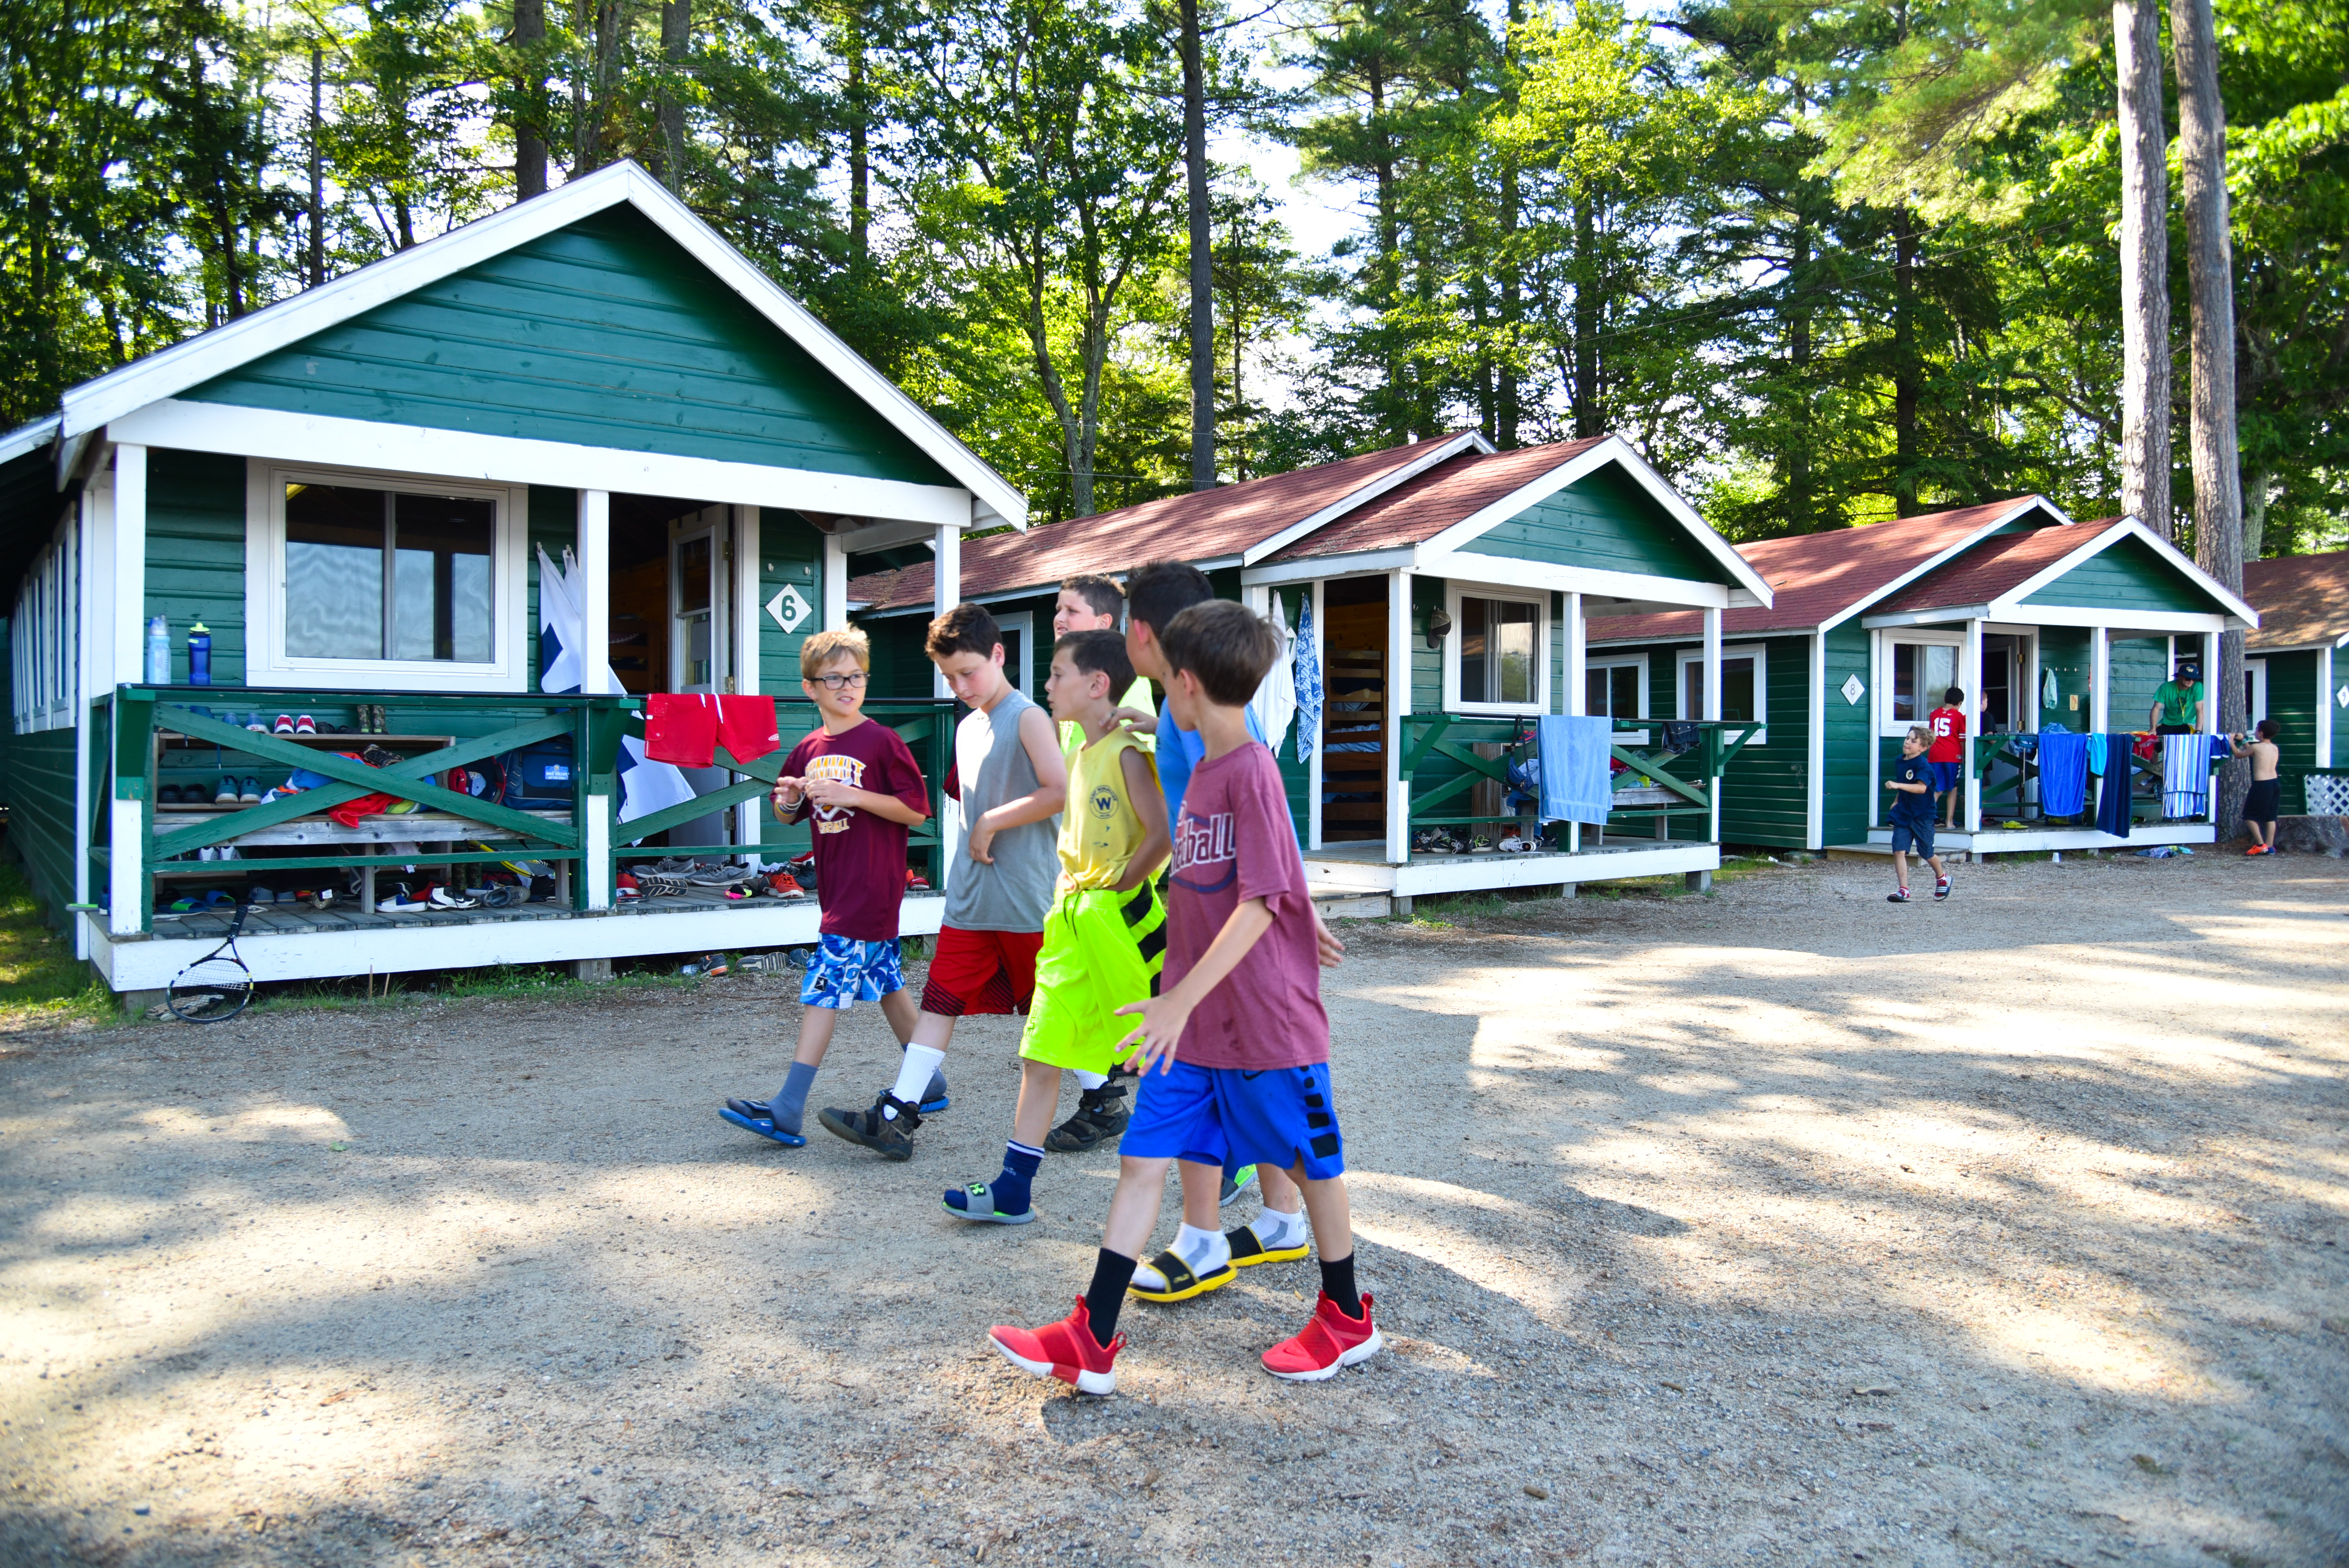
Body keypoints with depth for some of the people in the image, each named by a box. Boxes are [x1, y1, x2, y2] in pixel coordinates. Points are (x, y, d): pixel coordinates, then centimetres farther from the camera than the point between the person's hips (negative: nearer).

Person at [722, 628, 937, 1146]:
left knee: (826, 986, -10)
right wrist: (788, 800, -3)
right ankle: (928, 1085, 29)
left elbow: (915, 811, -11)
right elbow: (788, 815, 21)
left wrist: (853, 796, -19)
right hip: (836, 885, 8)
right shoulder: (808, 750, 10)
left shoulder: (882, 742, -9)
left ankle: (788, 1108, -9)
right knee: (886, 982, 15)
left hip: (871, 885, -8)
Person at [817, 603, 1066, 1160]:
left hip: (1027, 898, -7)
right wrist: (976, 841, 13)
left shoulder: (1027, 718, -10)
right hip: (970, 897, 7)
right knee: (940, 999, 4)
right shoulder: (967, 728, 15)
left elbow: (1060, 792, -22)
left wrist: (992, 823, -17)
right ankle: (895, 1115, 5)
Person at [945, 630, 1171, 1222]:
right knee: (1040, 1056, 6)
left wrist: (1115, 888, -15)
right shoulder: (1083, 755, 14)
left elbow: (1162, 834, -22)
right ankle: (1013, 1190, 11)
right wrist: (1070, 892, 14)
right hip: (1074, 921, 9)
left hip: (1124, 917, -9)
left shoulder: (1127, 753, -14)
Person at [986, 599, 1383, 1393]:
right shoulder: (1201, 769, 9)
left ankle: (1348, 1322, 30)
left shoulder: (1253, 772, -17)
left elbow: (1260, 903, -22)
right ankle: (1089, 1344, 8)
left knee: (1313, 1164, 11)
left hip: (1267, 1021, -8)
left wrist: (1183, 999, -25)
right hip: (1194, 1024, 8)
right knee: (1143, 1160, 4)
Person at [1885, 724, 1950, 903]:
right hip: (1903, 815, 6)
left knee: (1926, 853, 10)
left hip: (1922, 816, -5)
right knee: (1899, 850, -8)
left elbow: (1921, 788, -33)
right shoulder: (1900, 762, 6)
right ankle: (1904, 890, -6)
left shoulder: (1923, 766, -16)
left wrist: (1898, 785, -41)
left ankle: (1942, 877, 39)